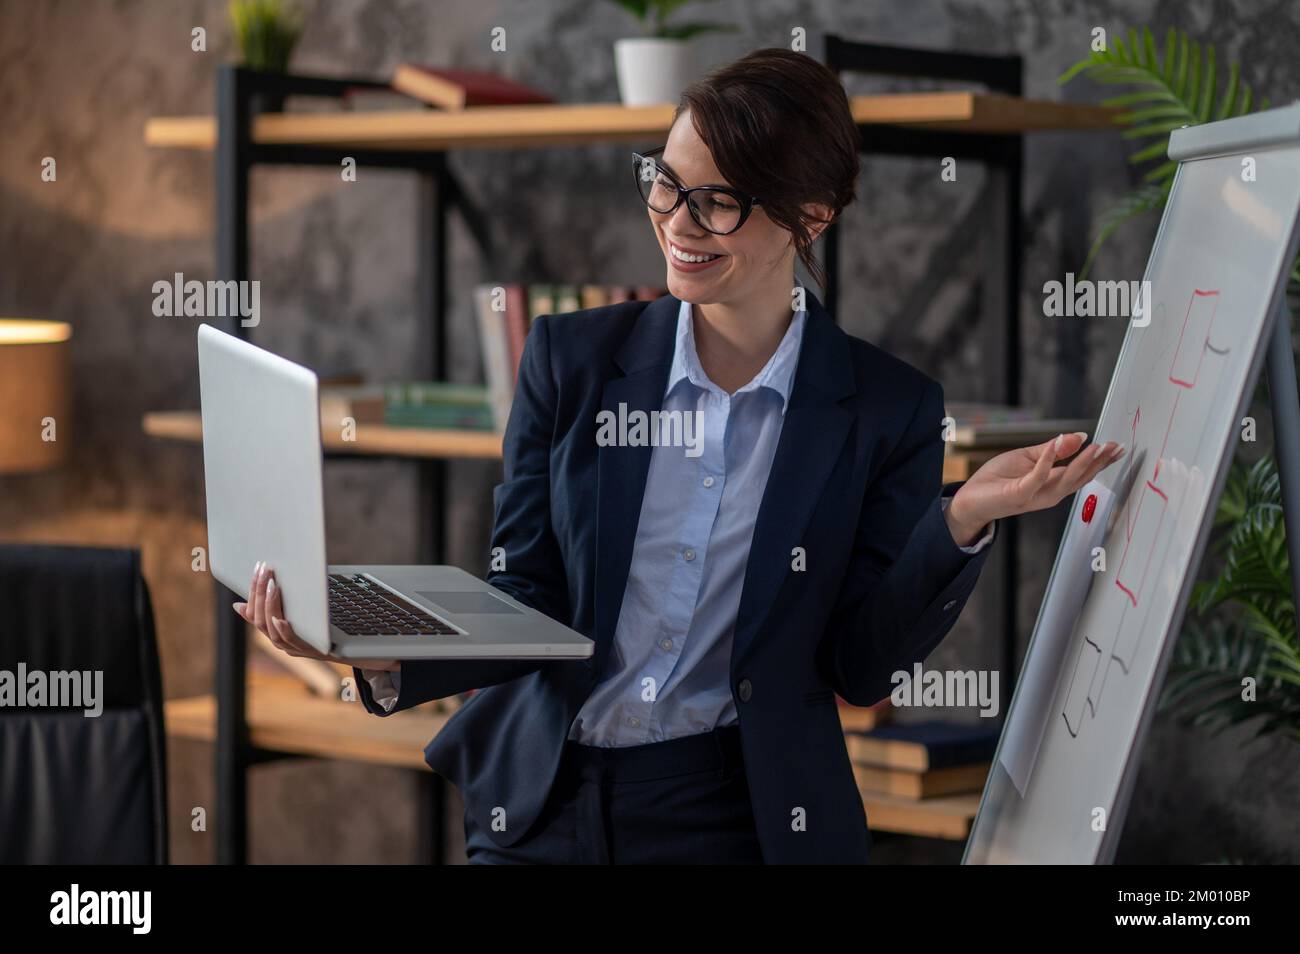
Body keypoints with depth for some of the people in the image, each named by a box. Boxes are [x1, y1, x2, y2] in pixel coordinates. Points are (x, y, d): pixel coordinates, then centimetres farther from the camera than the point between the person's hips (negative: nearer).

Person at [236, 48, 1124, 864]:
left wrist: (961, 522, -15)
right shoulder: (572, 359, 4)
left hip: (743, 815, -1)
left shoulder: (889, 410, 0)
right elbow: (527, 606, 3)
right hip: (541, 802, 1)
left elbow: (860, 665, -1)